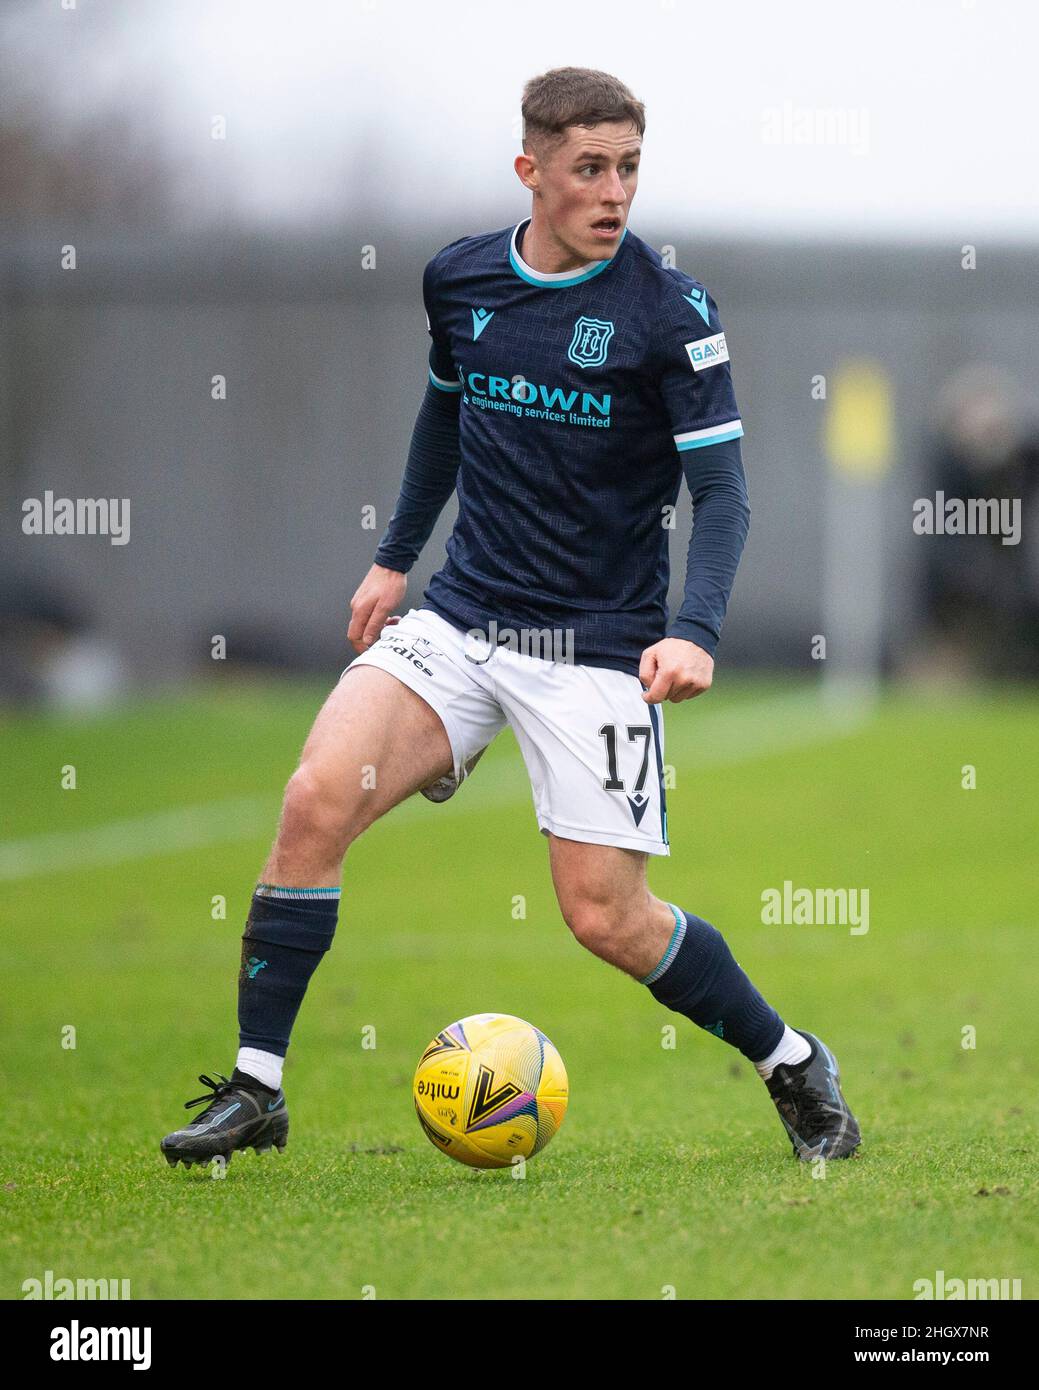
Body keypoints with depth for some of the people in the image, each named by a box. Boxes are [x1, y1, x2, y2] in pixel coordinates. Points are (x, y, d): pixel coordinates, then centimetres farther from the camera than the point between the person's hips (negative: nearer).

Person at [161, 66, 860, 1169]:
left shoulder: (670, 312, -10)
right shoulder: (460, 280, 4)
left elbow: (721, 491, -13)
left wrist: (695, 633, -28)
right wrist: (394, 557, 25)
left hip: (598, 648, -4)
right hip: (461, 616, 4)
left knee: (606, 916, -9)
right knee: (318, 796, -18)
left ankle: (794, 1067, 16)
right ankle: (255, 1088, -9)